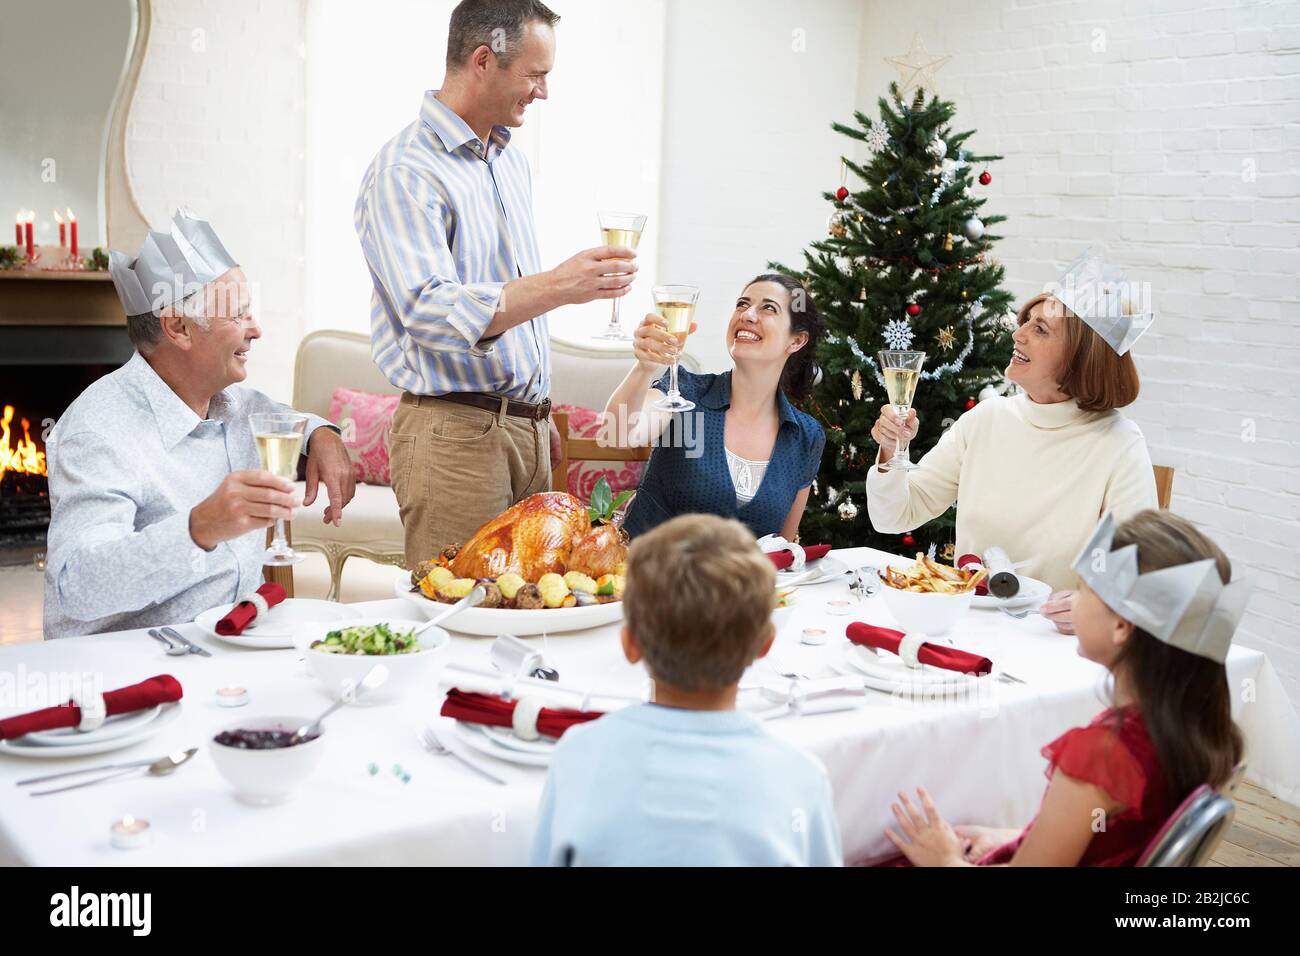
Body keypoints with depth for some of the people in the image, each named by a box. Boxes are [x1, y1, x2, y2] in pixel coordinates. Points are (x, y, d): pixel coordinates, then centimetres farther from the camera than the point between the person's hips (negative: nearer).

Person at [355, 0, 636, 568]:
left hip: (529, 427, 8)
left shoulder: (513, 162, 16)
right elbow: (428, 311, -24)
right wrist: (555, 286, -33)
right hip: (454, 431, -8)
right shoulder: (404, 173, -12)